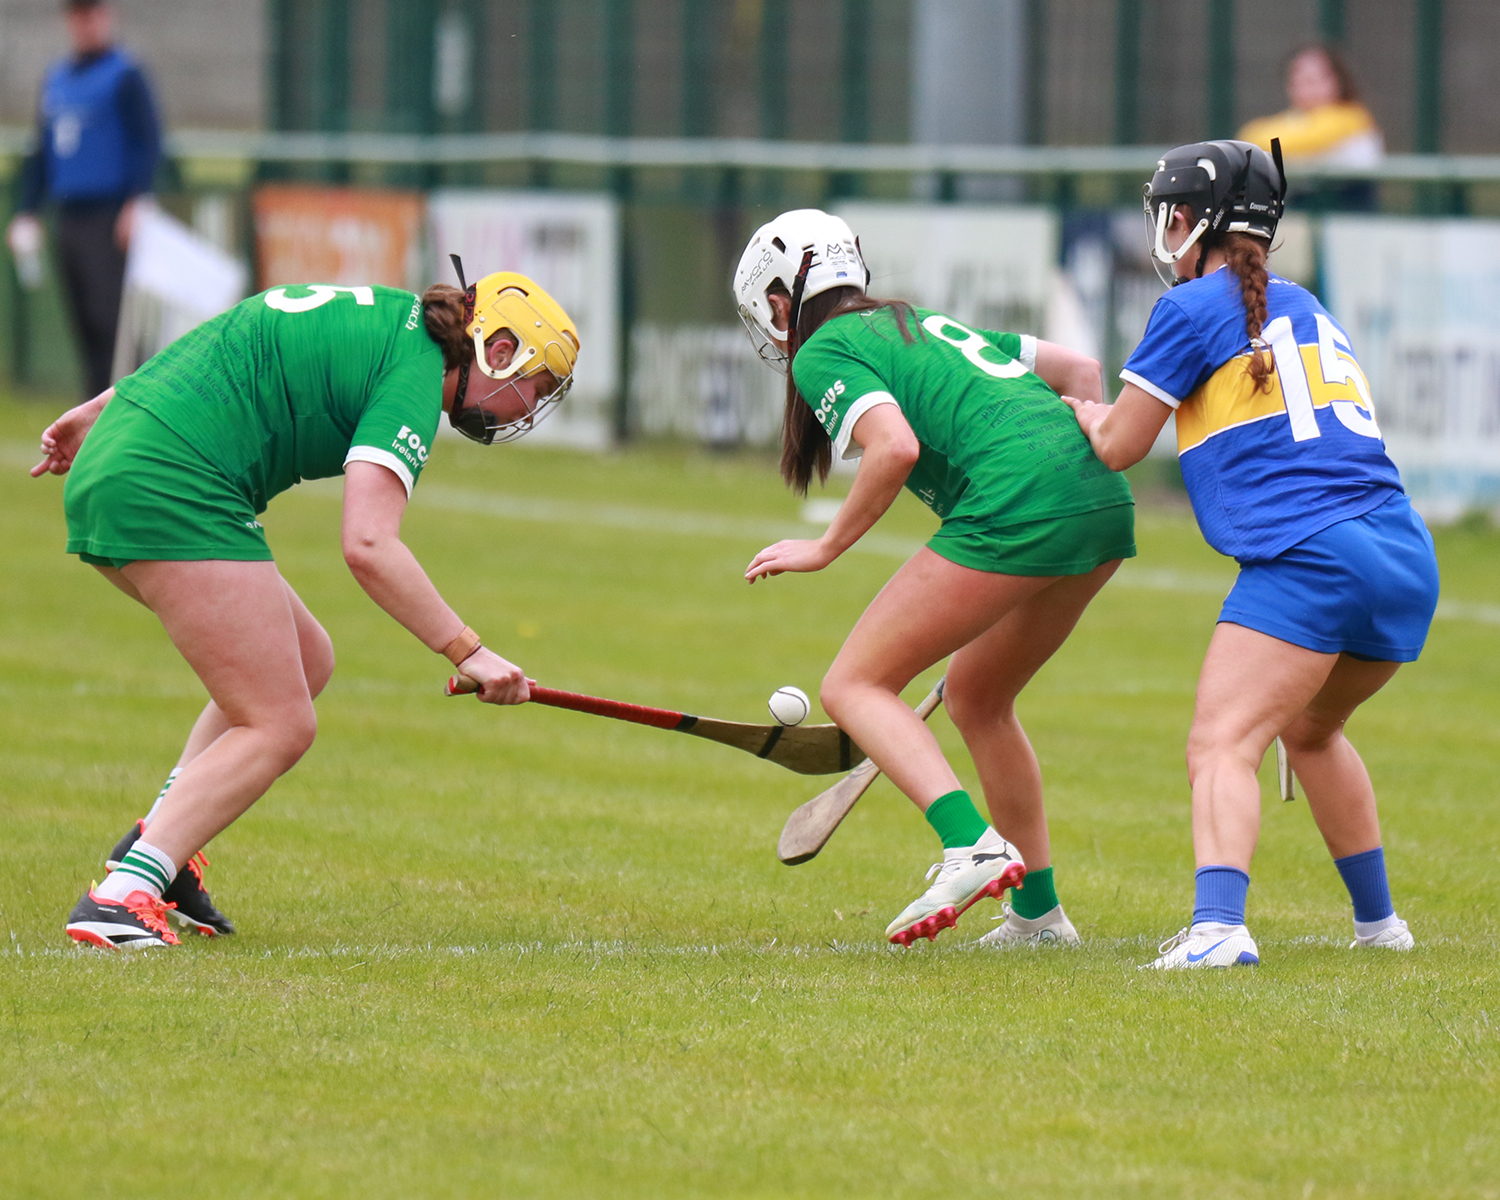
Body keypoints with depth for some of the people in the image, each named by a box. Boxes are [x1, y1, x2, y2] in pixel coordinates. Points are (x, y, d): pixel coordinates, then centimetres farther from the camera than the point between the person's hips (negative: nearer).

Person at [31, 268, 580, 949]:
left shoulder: (388, 314, 19)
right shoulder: (415, 375, -9)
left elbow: (207, 354, 25)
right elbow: (368, 547, -21)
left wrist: (93, 414, 31)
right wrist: (467, 652, -17)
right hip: (176, 490, -10)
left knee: (306, 662, 19)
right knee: (279, 727, -6)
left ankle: (157, 848, 13)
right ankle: (122, 897, -17)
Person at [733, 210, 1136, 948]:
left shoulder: (822, 353, 6)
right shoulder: (925, 327, 29)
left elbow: (896, 447, -12)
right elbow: (1080, 371, 29)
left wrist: (825, 548, -2)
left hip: (1016, 508, -8)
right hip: (1105, 502, 8)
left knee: (854, 686, -1)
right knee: (976, 696, 25)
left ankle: (972, 846, -21)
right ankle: (1039, 912, 26)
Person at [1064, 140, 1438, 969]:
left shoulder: (1194, 308, 2)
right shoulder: (1304, 308, 24)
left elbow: (1119, 447, 7)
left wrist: (1086, 412, 28)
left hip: (1307, 554, -8)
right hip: (1404, 557, 8)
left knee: (1222, 744, -15)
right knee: (1310, 731, 29)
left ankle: (1219, 923, -36)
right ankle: (1378, 922, 35)